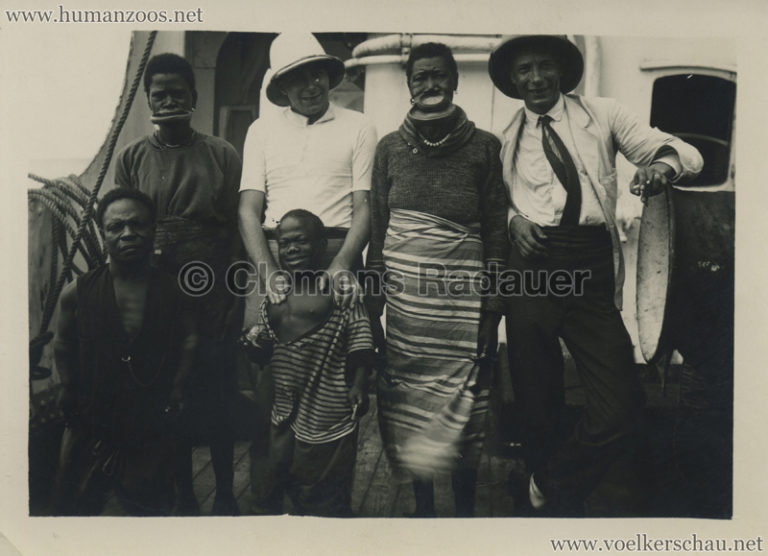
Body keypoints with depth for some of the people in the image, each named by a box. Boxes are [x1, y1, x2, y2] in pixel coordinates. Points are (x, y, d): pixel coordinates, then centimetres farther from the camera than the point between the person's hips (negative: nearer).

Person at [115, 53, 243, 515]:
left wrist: (233, 303, -6)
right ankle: (184, 497, 29)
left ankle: (226, 495, 26)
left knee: (219, 404, 7)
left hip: (214, 303, -1)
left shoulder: (223, 155, 2)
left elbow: (237, 231, 0)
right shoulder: (132, 158, 6)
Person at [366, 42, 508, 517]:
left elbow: (497, 230, 3)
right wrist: (372, 307, 6)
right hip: (404, 293, 2)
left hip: (463, 295, -2)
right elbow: (377, 228, 10)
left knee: (466, 405, 0)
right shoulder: (391, 147, 9)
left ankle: (465, 507, 22)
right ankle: (423, 504, 25)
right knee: (407, 400, 5)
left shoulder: (484, 146, 4)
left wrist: (493, 312, -2)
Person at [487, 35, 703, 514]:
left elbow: (688, 154, 6)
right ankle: (556, 499, 36)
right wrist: (515, 218, -1)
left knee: (622, 411, -10)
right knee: (538, 405, 8)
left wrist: (664, 161, -18)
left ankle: (553, 488, 18)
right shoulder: (506, 139, 14)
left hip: (594, 268, 0)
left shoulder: (603, 115, 10)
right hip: (533, 265, 1)